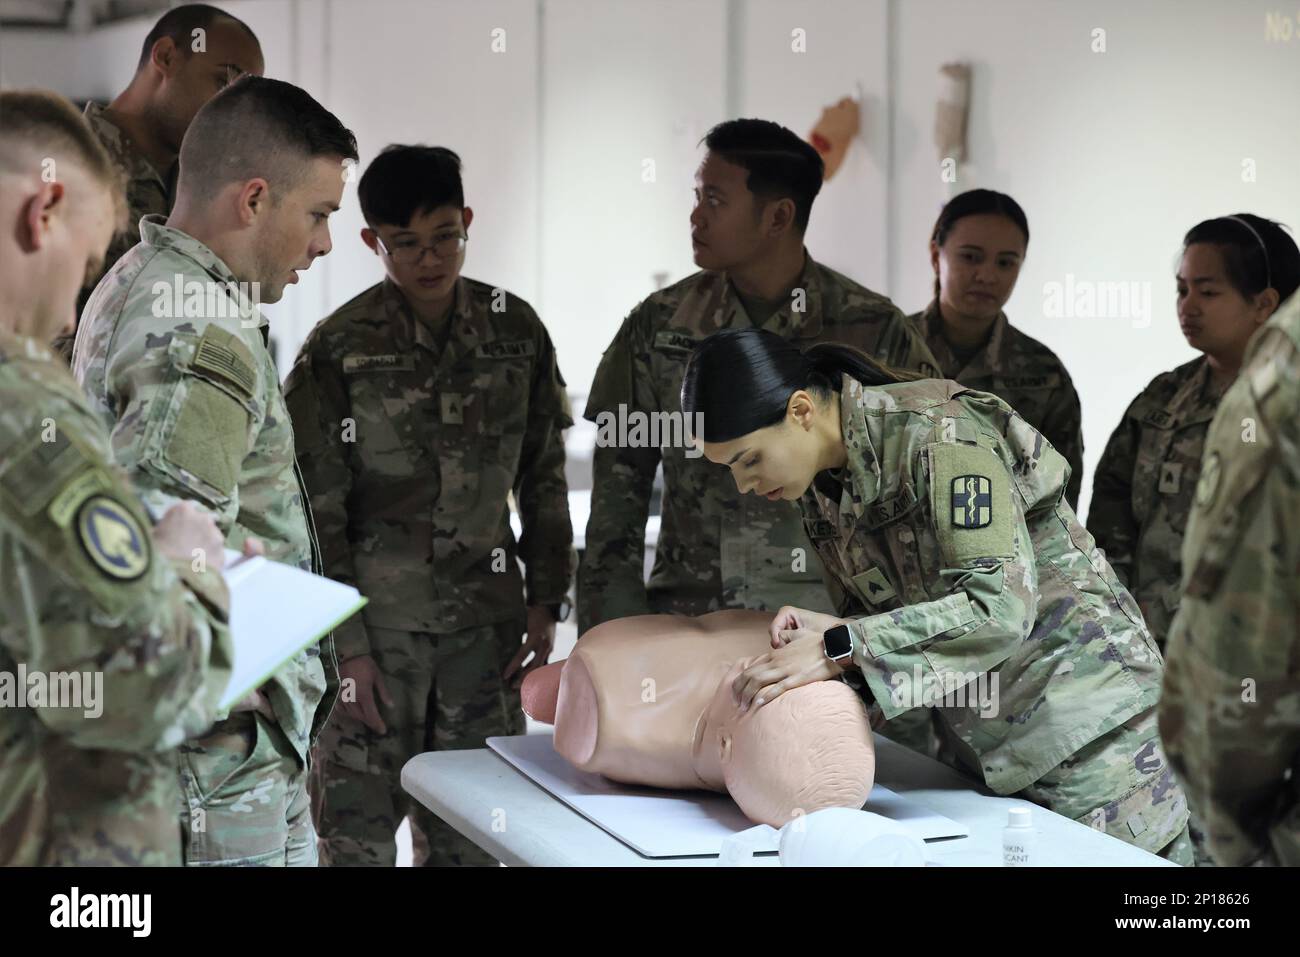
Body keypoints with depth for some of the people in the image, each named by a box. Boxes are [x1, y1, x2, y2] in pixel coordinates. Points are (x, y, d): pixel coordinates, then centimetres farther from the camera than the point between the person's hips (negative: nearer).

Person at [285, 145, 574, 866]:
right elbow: (316, 513, -7)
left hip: (484, 619, 3)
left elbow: (544, 477, 11)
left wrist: (544, 602, 6)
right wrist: (345, 644, -10)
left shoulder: (516, 330, 3)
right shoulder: (339, 348, -8)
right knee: (360, 821, 1)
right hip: (377, 622, -3)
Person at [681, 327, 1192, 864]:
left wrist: (840, 649, -31)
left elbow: (1000, 607, -29)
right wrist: (827, 631, -13)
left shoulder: (937, 434, -20)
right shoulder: (819, 486, 5)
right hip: (980, 738, 8)